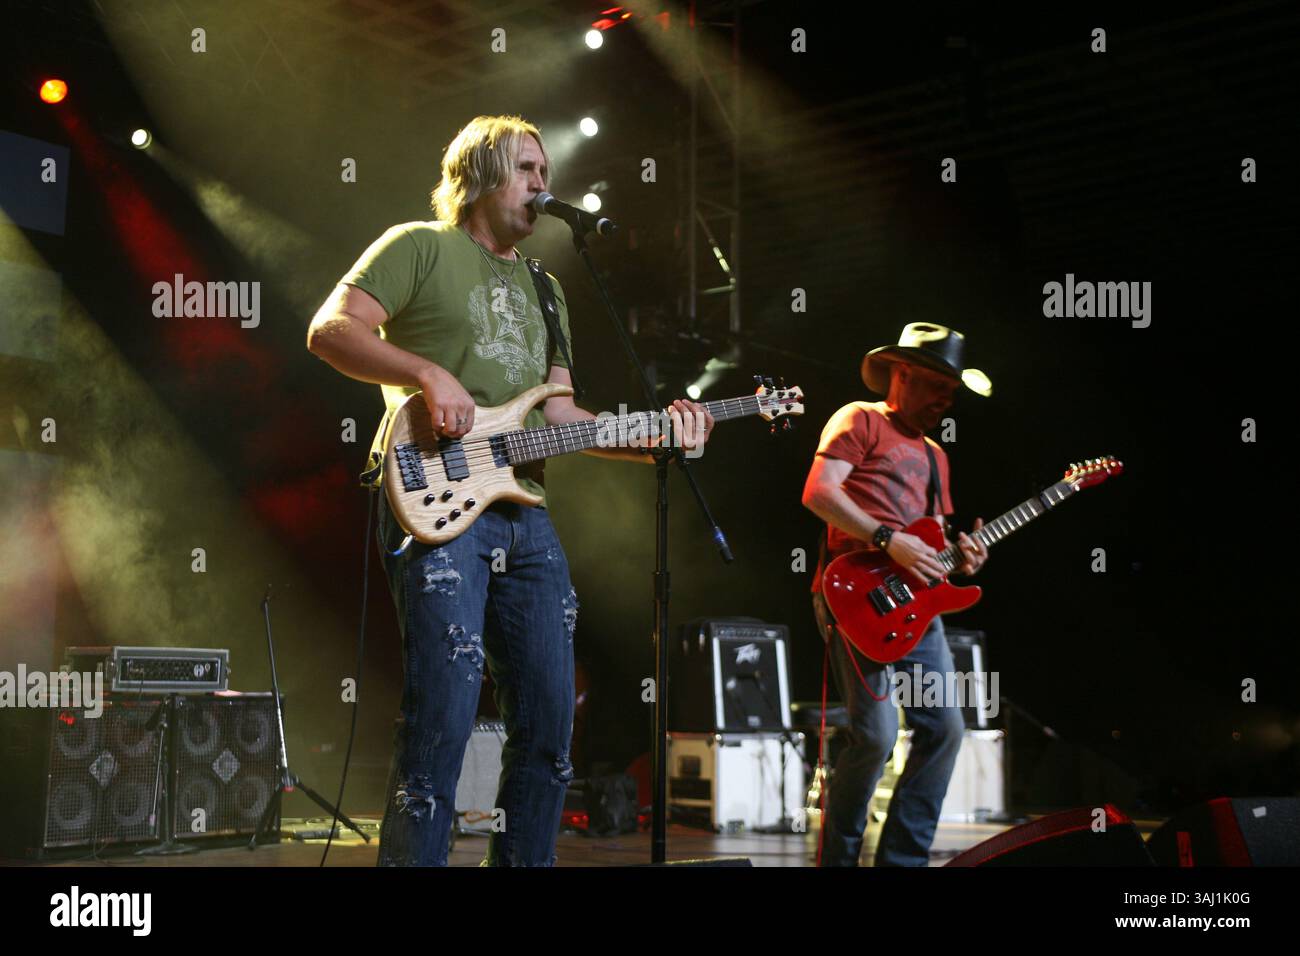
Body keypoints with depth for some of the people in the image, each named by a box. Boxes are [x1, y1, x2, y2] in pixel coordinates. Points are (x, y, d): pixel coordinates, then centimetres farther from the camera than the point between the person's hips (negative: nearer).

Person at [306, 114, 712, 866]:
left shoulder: (543, 289, 25)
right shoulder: (421, 246, 5)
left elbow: (558, 413, 18)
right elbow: (330, 329, -6)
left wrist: (652, 438, 3)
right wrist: (429, 373, -18)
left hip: (526, 517, 7)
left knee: (548, 725, 7)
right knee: (444, 718, -14)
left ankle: (524, 859, 19)